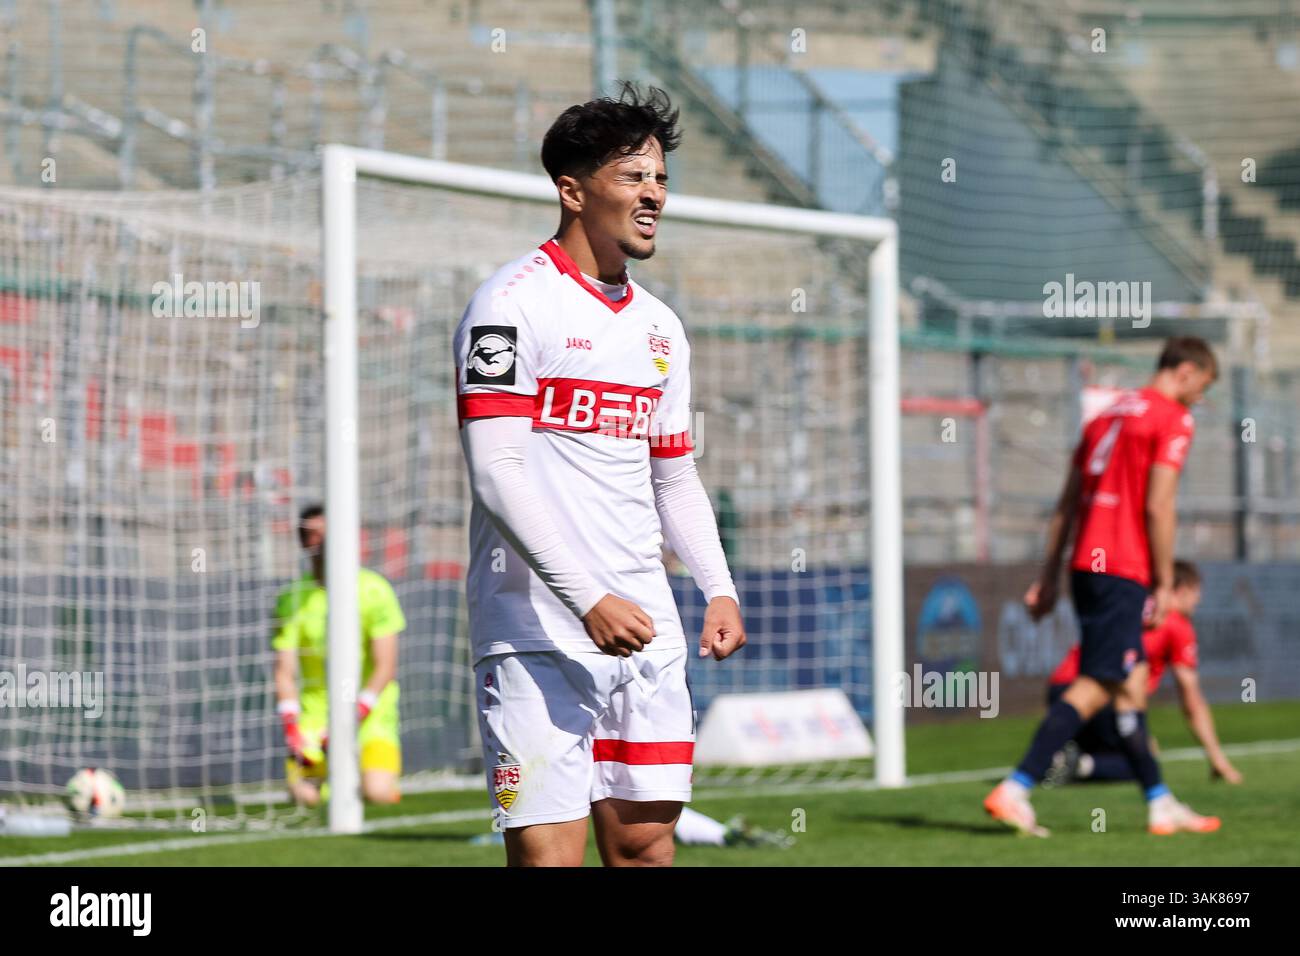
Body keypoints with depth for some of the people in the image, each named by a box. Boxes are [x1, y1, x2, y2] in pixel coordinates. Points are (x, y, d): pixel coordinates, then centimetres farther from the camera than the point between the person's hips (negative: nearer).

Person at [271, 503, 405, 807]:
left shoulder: (373, 590, -3)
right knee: (304, 794, -24)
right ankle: (328, 776, 12)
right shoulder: (292, 599, 3)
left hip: (370, 713, -1)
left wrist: (351, 719, -19)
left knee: (377, 791, -26)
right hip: (316, 715, 1)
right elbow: (284, 673, 2)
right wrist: (291, 728, -15)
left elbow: (385, 667, -7)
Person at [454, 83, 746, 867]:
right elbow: (496, 471, -14)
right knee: (548, 852, -10)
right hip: (540, 632, -7)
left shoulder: (660, 327, 17)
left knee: (646, 843, 5)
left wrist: (720, 589, 8)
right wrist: (588, 598, -22)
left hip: (646, 632, 7)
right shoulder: (514, 303, -6)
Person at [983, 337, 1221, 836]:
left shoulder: (1109, 416, 19)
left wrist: (1048, 577, 18)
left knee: (1132, 683, 13)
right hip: (1124, 571, -9)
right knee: (1093, 687, -10)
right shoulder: (1173, 420, -5)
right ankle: (1015, 790, -17)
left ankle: (1160, 804, 17)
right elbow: (1158, 507, -13)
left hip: (1086, 565, 9)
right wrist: (1164, 584, -7)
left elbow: (1067, 504, 17)